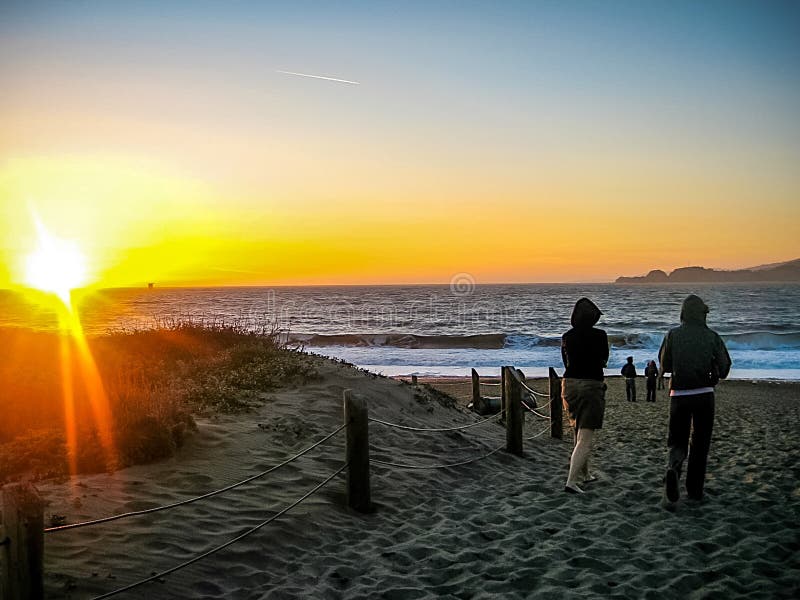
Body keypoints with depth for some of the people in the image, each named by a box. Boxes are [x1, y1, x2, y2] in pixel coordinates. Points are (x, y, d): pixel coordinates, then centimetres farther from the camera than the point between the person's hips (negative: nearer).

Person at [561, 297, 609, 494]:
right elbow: (604, 360, 8)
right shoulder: (599, 335, -9)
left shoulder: (567, 336, 2)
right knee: (585, 439, -5)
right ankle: (571, 481, -16)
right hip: (591, 386, -5)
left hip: (569, 384, 5)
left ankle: (584, 473, 35)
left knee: (580, 431, 23)